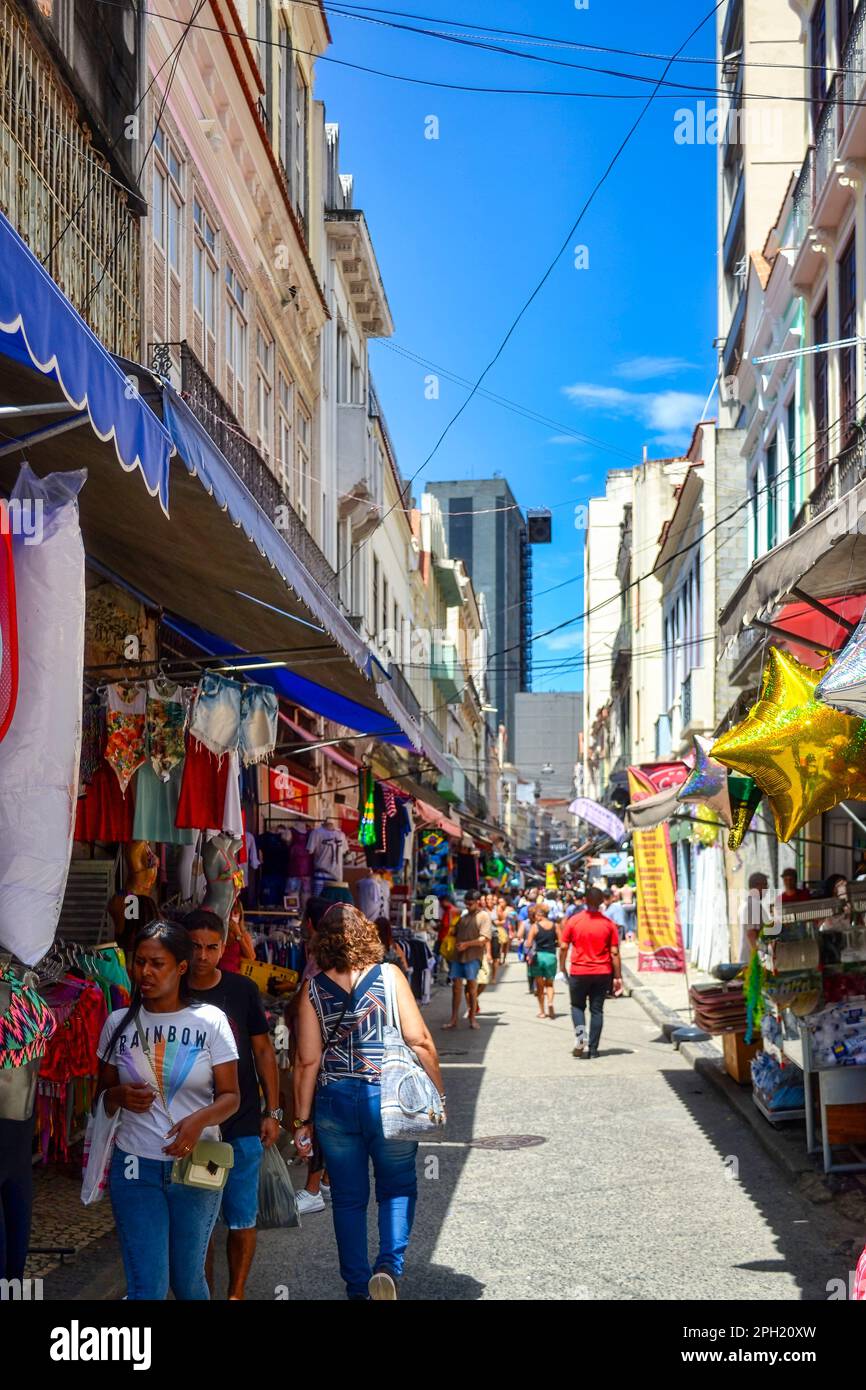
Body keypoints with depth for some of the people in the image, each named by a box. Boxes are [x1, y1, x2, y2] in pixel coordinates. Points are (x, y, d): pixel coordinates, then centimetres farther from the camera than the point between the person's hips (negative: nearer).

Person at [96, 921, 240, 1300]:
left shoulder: (210, 1020, -5)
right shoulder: (119, 1023, 1)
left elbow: (231, 1095, -3)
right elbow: (102, 1095, 11)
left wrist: (200, 1119, -23)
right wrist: (120, 1096, -12)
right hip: (135, 1167, 1)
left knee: (187, 1278, 13)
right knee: (147, 1286, -4)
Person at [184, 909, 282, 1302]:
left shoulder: (243, 990, -2)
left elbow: (263, 1052, 5)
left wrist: (272, 1112, 2)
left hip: (242, 1126, 0)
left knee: (241, 1220, 5)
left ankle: (236, 1293, 21)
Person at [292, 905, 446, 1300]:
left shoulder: (313, 988, -1)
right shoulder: (388, 976, -5)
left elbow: (307, 1061, -2)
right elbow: (419, 1041, -7)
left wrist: (302, 1120, 5)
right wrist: (438, 1092, 3)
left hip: (334, 1102, 1)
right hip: (389, 1099, -1)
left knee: (348, 1199, 13)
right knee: (398, 1188, 15)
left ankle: (357, 1287, 18)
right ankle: (389, 1264, -6)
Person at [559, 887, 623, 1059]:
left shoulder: (573, 921, -5)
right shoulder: (608, 923, -4)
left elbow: (563, 947, -5)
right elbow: (614, 953, -4)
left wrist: (562, 967, 8)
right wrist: (618, 977, 2)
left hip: (579, 972, -1)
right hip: (602, 973, 1)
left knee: (577, 1006, 16)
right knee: (597, 1010, 8)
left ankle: (580, 1033, -10)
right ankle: (593, 1048, 7)